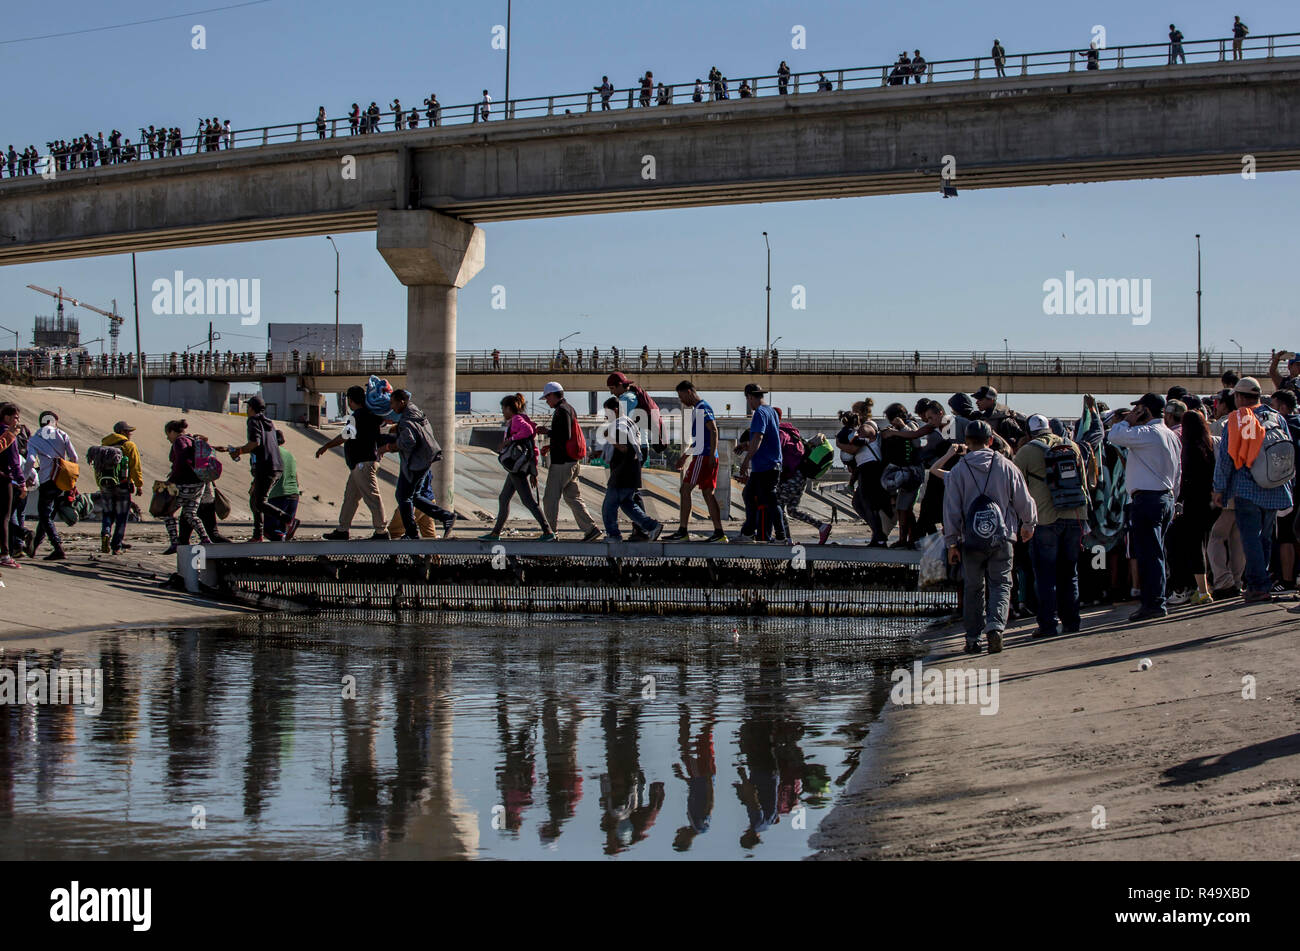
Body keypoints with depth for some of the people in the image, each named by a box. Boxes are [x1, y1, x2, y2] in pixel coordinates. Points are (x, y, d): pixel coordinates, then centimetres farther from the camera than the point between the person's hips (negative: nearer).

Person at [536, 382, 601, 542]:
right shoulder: (570, 409, 18)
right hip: (572, 462, 10)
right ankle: (591, 528, 2)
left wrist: (547, 431, -11)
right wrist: (551, 446, 20)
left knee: (550, 498, -1)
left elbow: (565, 436, -23)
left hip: (562, 463, -10)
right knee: (572, 497, 10)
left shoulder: (562, 410, -14)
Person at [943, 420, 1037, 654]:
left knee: (973, 588, 11)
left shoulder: (958, 471, -3)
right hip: (1002, 538, 0)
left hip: (971, 541, 0)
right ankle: (995, 625, -18)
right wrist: (1028, 525, 25)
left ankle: (972, 638, 14)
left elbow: (951, 510, -4)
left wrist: (951, 542, 3)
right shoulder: (1007, 466, -1)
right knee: (1001, 584, 5)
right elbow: (1024, 501, 7)